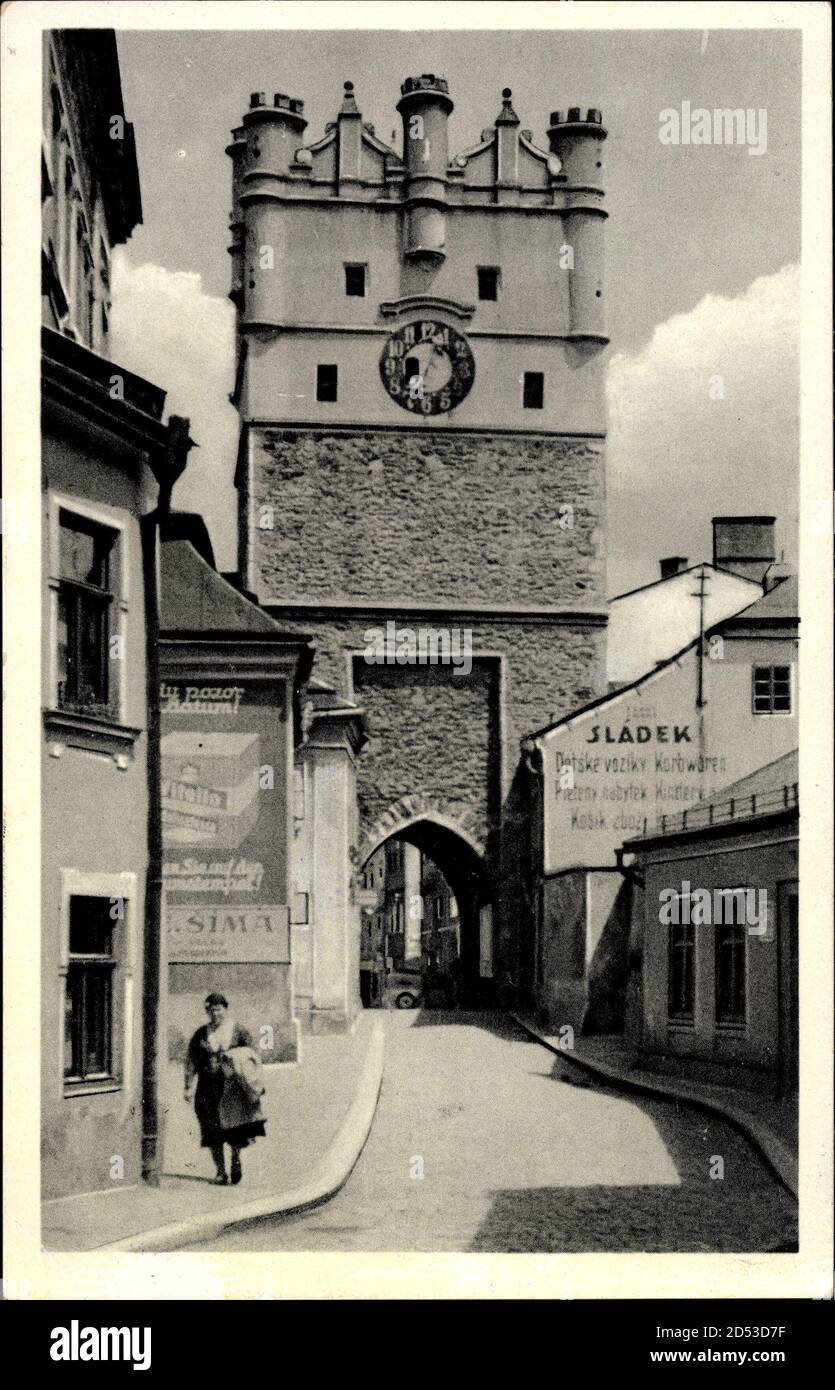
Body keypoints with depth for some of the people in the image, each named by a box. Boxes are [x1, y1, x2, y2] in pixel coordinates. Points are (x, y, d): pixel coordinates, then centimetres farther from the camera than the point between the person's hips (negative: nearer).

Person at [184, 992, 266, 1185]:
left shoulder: (239, 1032, 4)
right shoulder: (201, 1035, 7)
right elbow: (191, 1062, 7)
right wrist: (189, 1087, 0)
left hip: (234, 1087, -1)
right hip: (209, 1088, 1)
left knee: (237, 1126, -11)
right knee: (214, 1131, 2)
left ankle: (236, 1158, 16)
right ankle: (220, 1171, 13)